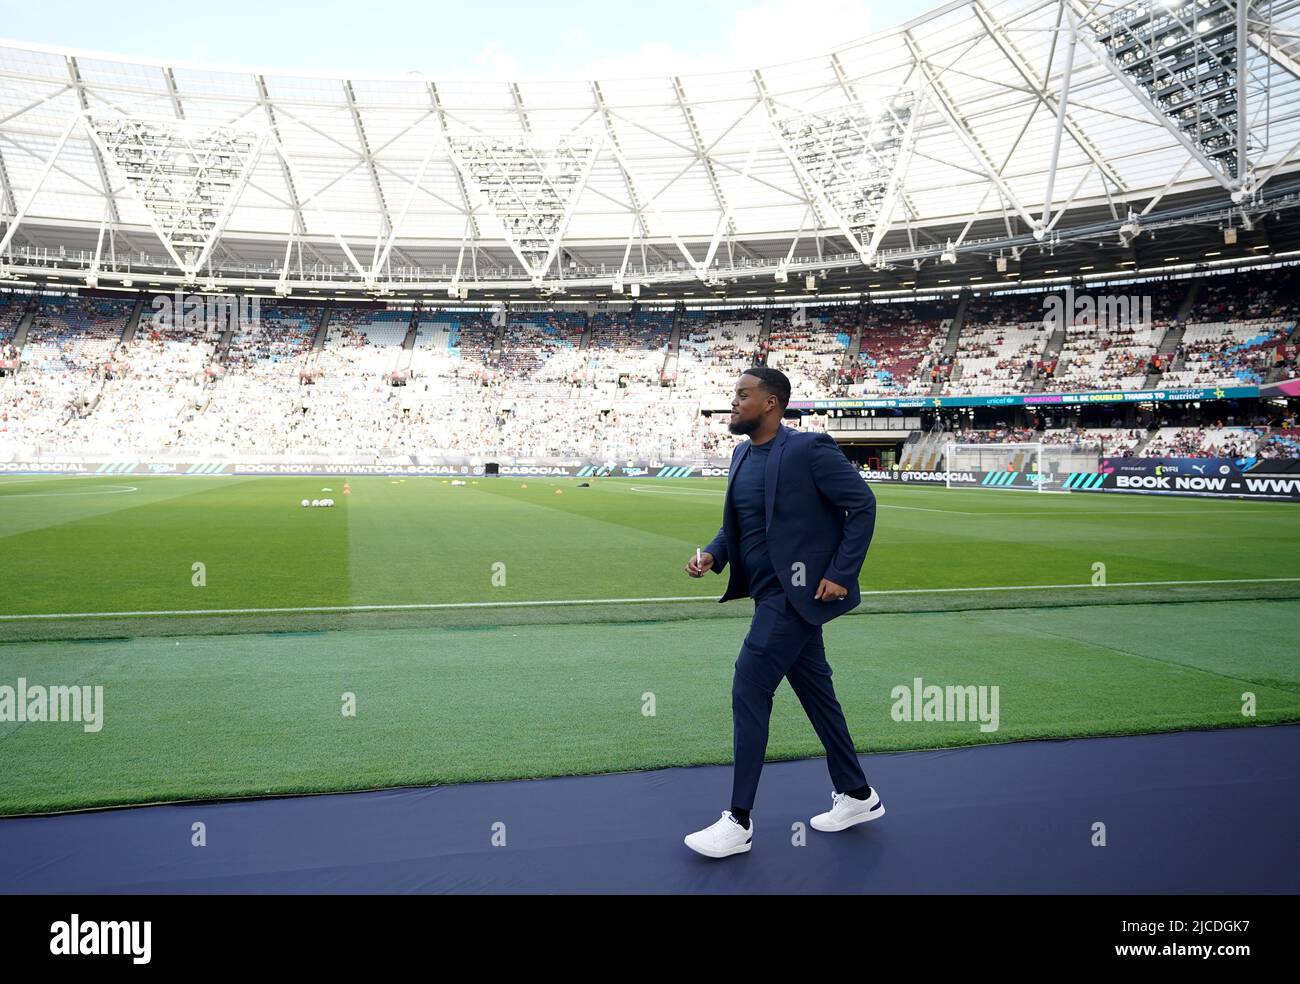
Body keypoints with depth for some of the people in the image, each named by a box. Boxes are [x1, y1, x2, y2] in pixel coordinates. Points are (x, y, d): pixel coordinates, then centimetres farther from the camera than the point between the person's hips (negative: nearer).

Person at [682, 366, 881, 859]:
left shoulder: (808, 448, -15)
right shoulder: (742, 454, 10)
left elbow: (862, 504, -14)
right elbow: (737, 522, 18)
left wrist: (840, 574, -17)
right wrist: (713, 554, -1)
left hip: (797, 591, -8)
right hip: (773, 592, 9)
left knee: (749, 689, -9)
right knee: (815, 692, 16)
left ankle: (739, 822, 1)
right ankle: (858, 796, 32)